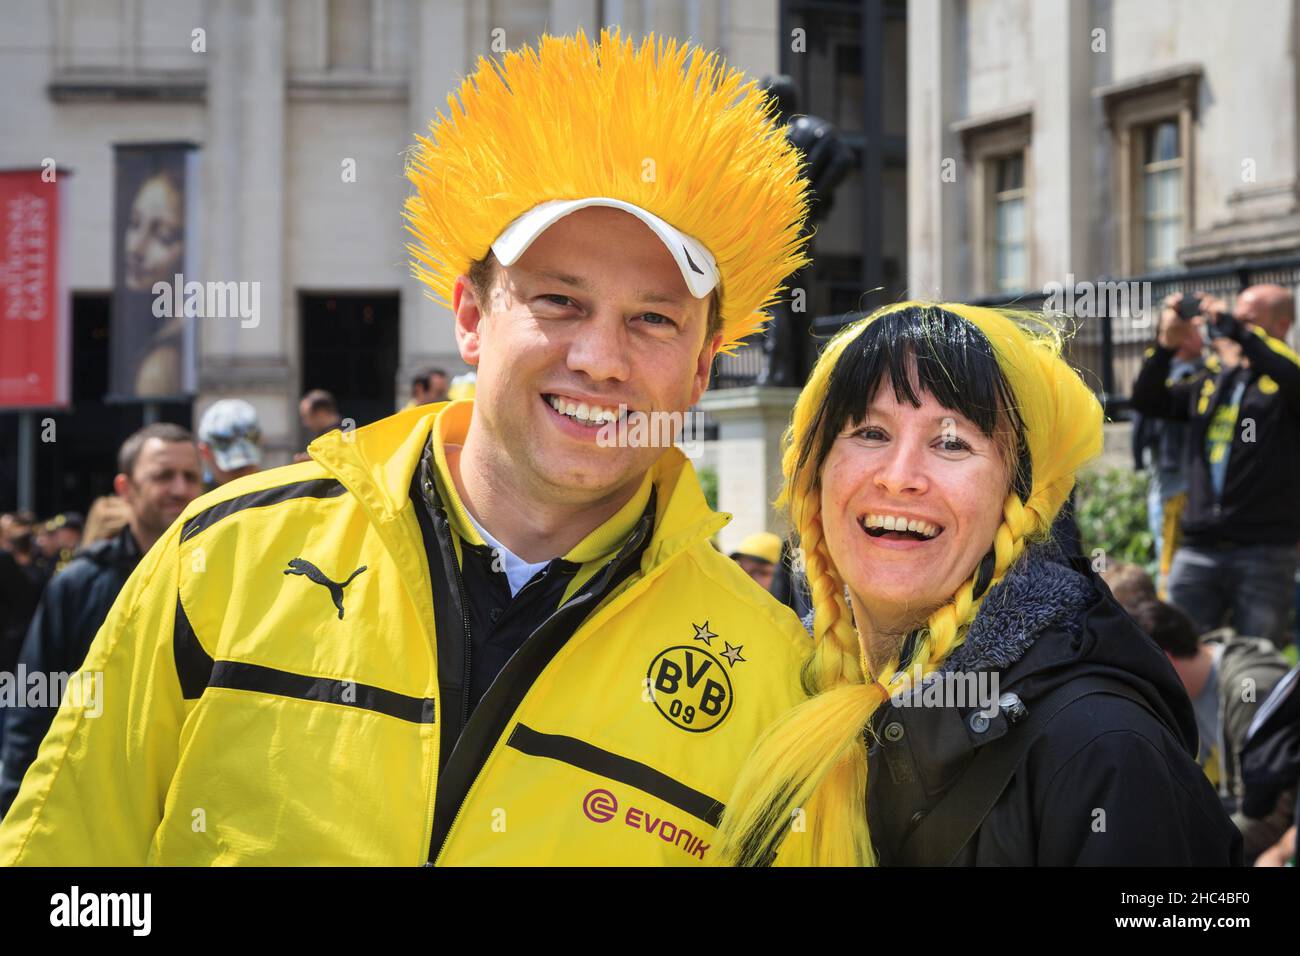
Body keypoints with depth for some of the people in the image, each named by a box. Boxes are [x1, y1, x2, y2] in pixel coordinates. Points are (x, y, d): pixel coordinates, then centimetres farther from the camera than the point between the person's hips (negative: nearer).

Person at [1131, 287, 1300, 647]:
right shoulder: (1211, 383, 18)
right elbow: (1147, 401, 15)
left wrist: (1237, 332, -20)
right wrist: (1167, 344, 0)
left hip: (1264, 552, -5)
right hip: (1198, 551, 5)